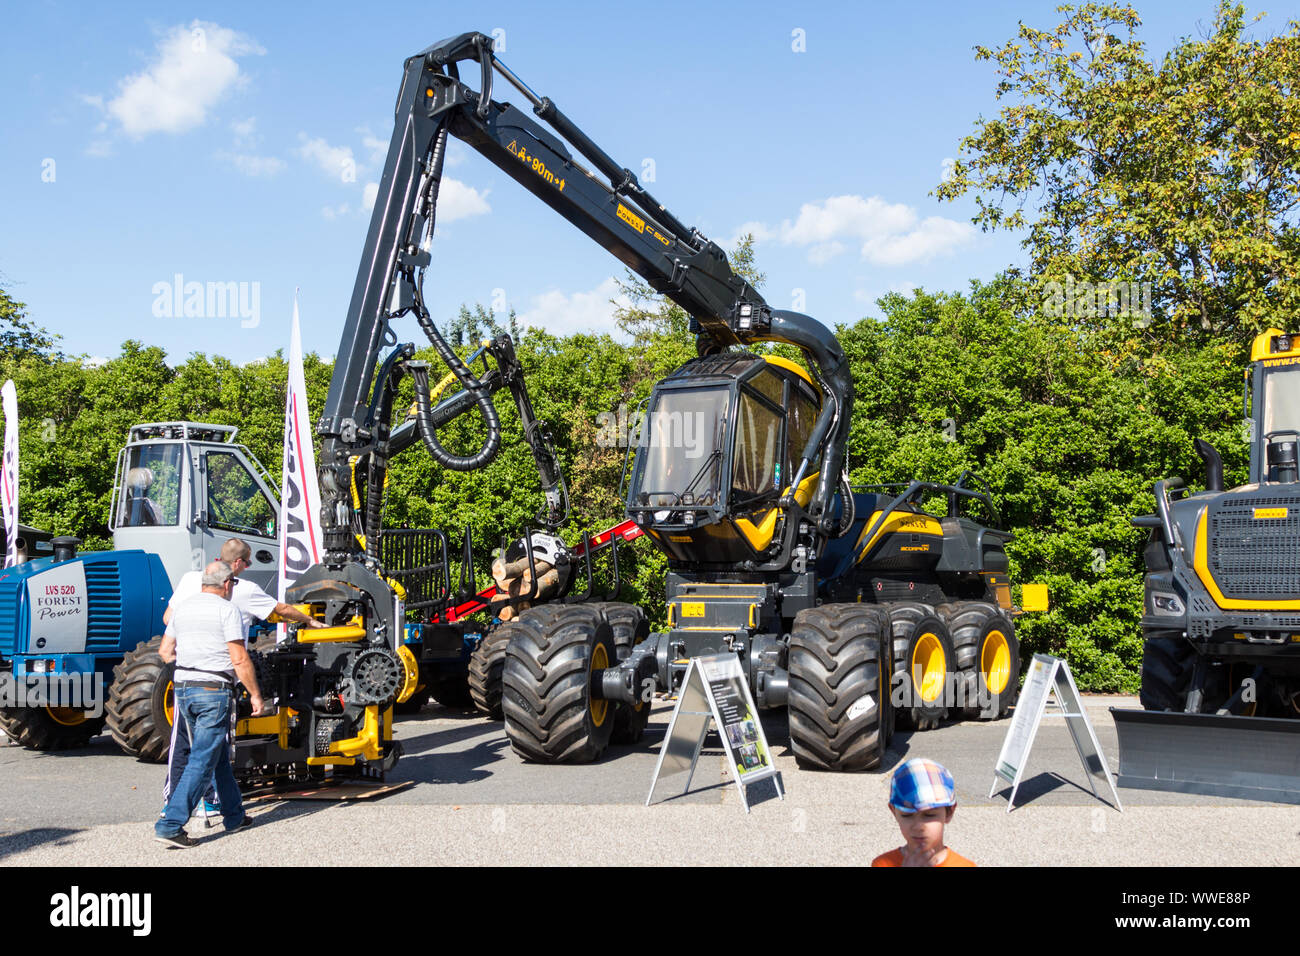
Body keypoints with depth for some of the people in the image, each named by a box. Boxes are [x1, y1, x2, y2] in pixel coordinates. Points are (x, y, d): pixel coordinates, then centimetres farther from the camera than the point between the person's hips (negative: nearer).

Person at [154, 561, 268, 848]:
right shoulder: (227, 610, -8)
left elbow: (165, 651, 15)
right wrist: (255, 694, -5)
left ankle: (234, 816, 28)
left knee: (218, 755, 18)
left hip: (183, 690, 8)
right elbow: (239, 660, -12)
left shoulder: (183, 609, 12)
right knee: (202, 762, -5)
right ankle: (170, 825, -10)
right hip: (214, 691, -8)